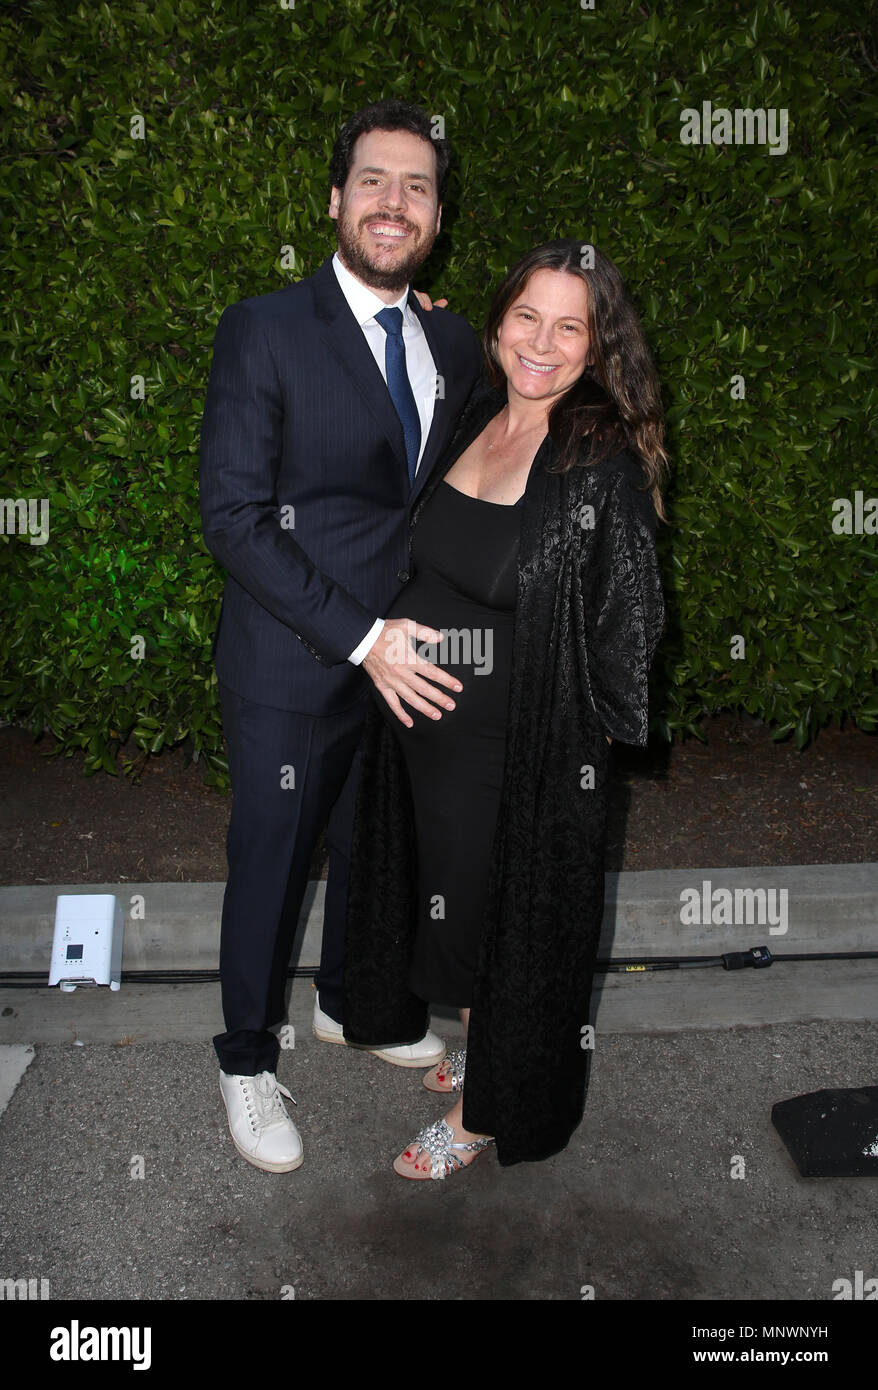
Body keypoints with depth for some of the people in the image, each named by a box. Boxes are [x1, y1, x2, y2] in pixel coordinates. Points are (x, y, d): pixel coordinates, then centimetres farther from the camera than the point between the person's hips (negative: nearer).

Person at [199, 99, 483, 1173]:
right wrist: (362, 637, -23)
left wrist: (435, 628, -3)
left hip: (407, 658, 5)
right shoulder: (264, 330, -12)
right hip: (290, 670, -5)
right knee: (269, 866, 10)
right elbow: (232, 517, -18)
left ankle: (346, 1001, 49)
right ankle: (248, 1061, 34)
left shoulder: (454, 346, 5)